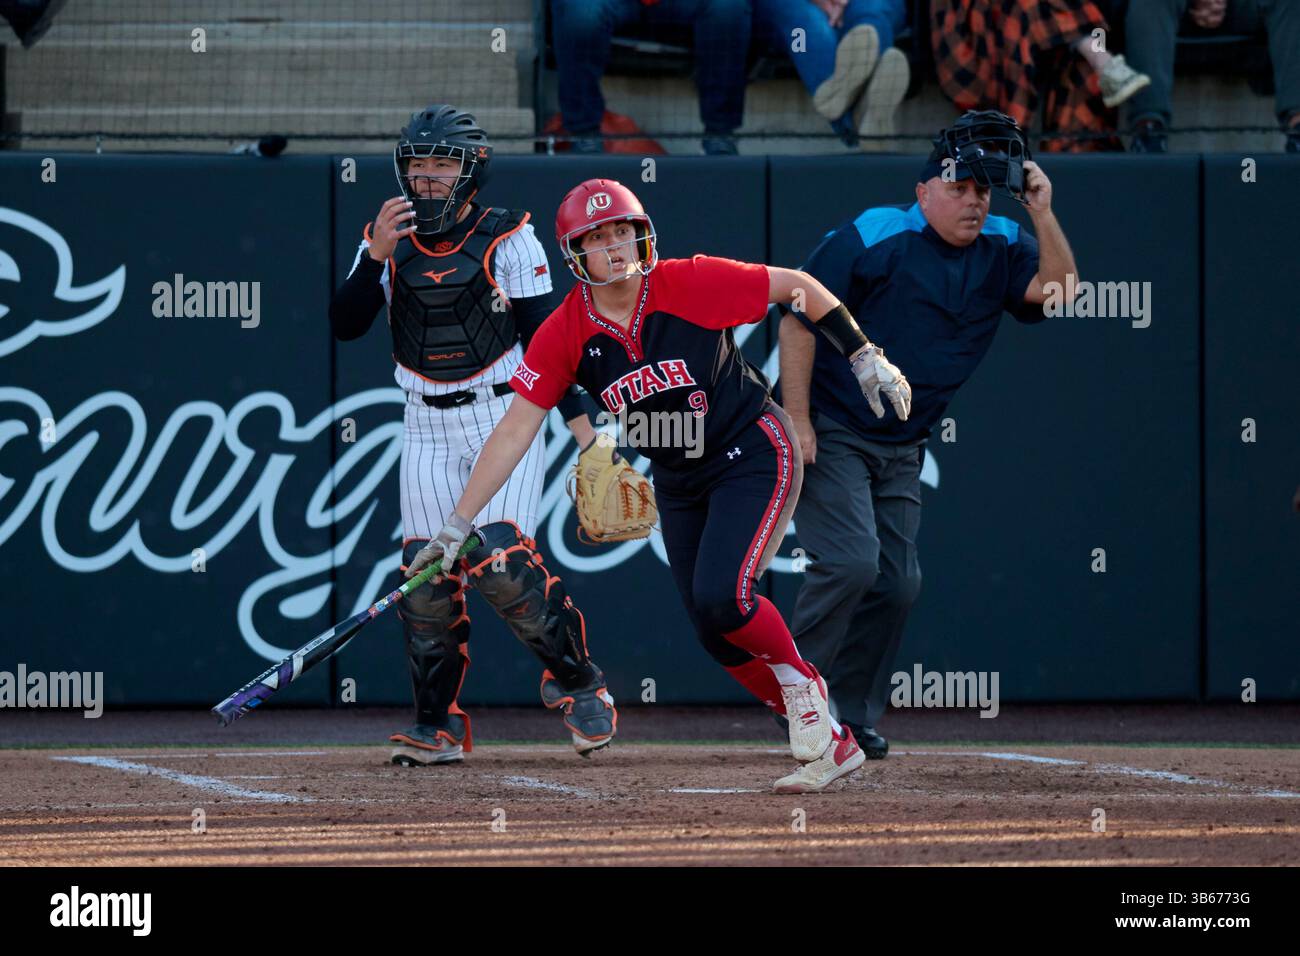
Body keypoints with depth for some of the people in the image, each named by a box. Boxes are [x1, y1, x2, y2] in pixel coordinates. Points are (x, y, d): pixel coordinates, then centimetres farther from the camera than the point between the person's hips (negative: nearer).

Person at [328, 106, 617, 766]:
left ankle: (578, 683, 0)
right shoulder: (387, 244, 6)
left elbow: (545, 335, -4)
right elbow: (344, 326, -5)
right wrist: (376, 257, -19)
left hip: (505, 418, -4)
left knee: (500, 561, -17)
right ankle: (438, 727, 5)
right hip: (427, 430, 4)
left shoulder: (507, 239, -2)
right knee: (425, 575, -3)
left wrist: (581, 423, -12)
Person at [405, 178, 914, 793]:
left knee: (720, 597, -23)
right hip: (679, 485, 5)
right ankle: (832, 743, 18)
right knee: (715, 633, 3)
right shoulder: (565, 334, -12)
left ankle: (800, 684, 6)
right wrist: (456, 528, -13)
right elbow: (514, 432, -10)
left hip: (754, 458, -5)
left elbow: (797, 287, -9)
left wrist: (863, 356, -10)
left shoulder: (692, 285, -21)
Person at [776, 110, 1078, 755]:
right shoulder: (872, 238, -15)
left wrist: (1042, 213, -21)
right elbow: (799, 319, -14)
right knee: (851, 562, -18)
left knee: (897, 580, 4)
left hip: (902, 448, 6)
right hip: (831, 433, -6)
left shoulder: (998, 252, 2)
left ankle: (851, 715, 15)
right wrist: (797, 421, -19)